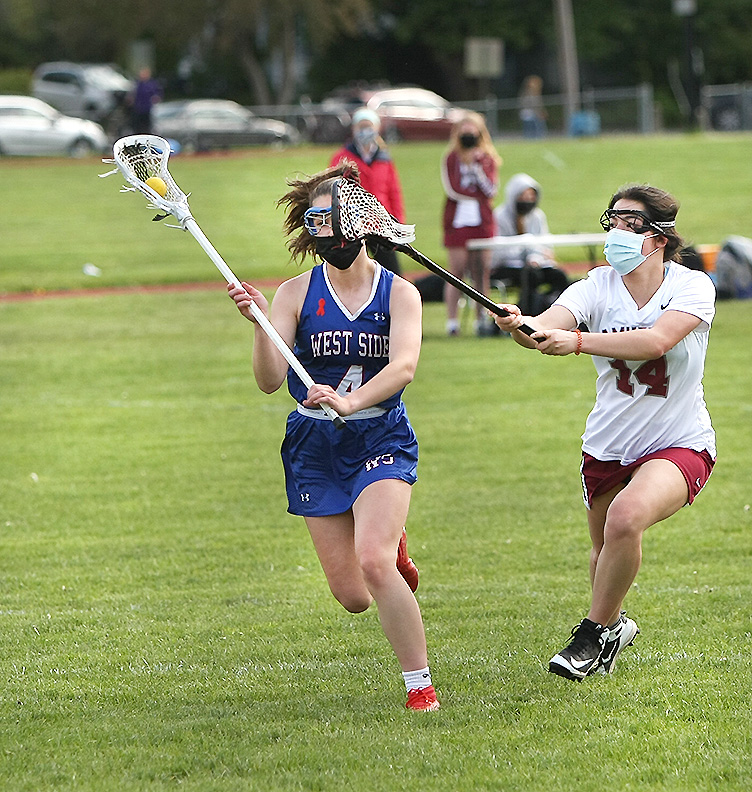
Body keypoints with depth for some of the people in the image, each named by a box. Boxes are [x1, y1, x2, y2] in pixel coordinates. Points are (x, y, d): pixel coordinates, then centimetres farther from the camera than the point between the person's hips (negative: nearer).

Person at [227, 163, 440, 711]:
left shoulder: (399, 292, -3)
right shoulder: (297, 293, -1)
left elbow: (404, 364, -21)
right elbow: (270, 381, -10)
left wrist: (351, 401, -39)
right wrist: (260, 323, -28)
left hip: (381, 438, -2)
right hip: (315, 446, 2)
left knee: (373, 562, -25)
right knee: (352, 594, 1)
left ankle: (420, 684, -10)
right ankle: (393, 545, 38)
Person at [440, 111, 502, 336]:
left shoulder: (489, 160, 10)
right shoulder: (450, 159, 5)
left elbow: (491, 190, -2)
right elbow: (452, 189, -6)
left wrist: (477, 167, -9)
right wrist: (477, 195, -2)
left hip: (482, 222, 2)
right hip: (457, 221, -2)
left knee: (482, 271, 0)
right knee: (457, 270, -5)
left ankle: (481, 319, 5)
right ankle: (452, 321, -2)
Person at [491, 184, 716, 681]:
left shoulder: (693, 287, -13)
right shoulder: (597, 288, -7)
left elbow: (656, 340, -33)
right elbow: (549, 327, -26)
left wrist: (578, 341, -43)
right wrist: (519, 324, -50)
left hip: (679, 444, -4)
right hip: (607, 448, 4)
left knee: (626, 517, -29)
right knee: (608, 549, 16)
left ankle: (595, 634, -10)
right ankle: (614, 625, 48)